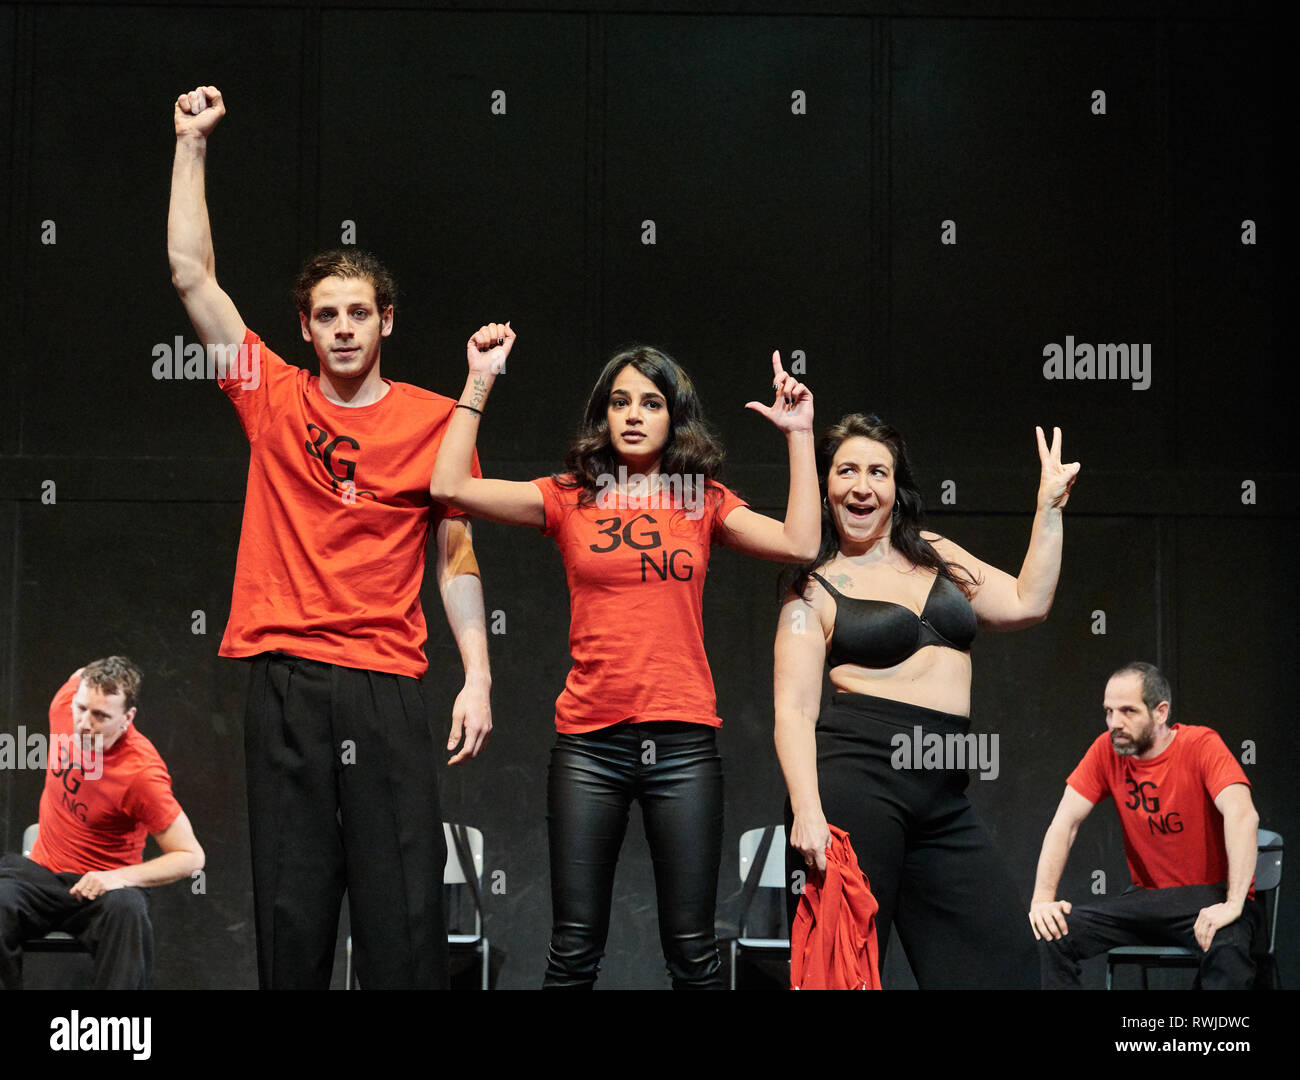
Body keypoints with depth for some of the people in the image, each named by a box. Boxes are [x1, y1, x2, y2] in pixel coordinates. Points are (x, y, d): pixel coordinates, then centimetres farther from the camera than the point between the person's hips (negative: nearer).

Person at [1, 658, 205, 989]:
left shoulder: (142, 771, -23)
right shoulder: (65, 701, -8)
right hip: (43, 872, 4)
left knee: (127, 910, -40)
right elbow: (80, 675, 20)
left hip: (101, 887, -4)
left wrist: (121, 877, -31)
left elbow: (191, 857, -18)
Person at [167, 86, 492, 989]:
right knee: (292, 905, 3)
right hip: (287, 679, 1)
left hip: (388, 685, -1)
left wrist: (477, 676, -1)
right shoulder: (274, 398, 9)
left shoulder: (435, 420, 6)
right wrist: (193, 144, 7)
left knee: (404, 908, -4)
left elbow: (457, 558, 8)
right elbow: (191, 273, 7)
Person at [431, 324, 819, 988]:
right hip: (589, 740, 0)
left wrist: (798, 436, -1)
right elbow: (450, 487, -3)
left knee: (692, 951, 2)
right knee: (574, 953, 2)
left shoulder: (703, 503, 10)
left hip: (683, 739, 1)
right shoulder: (570, 499, 7)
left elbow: (800, 543, -2)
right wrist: (480, 382, -5)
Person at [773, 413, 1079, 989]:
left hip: (943, 797, 5)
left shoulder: (938, 556, 20)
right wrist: (806, 809, -17)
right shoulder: (816, 586, 4)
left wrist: (1049, 507, 15)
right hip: (858, 774, -5)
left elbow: (1026, 604, 16)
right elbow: (794, 709, -4)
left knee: (1003, 964, -1)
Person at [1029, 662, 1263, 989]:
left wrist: (1233, 905, -36)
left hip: (1211, 895, -4)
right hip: (1147, 898, 4)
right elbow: (1065, 823, -2)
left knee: (1228, 947, -37)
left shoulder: (1201, 745, -13)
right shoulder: (1107, 749, -1)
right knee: (1055, 932, -16)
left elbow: (1243, 815, -26)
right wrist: (1042, 899, -15)